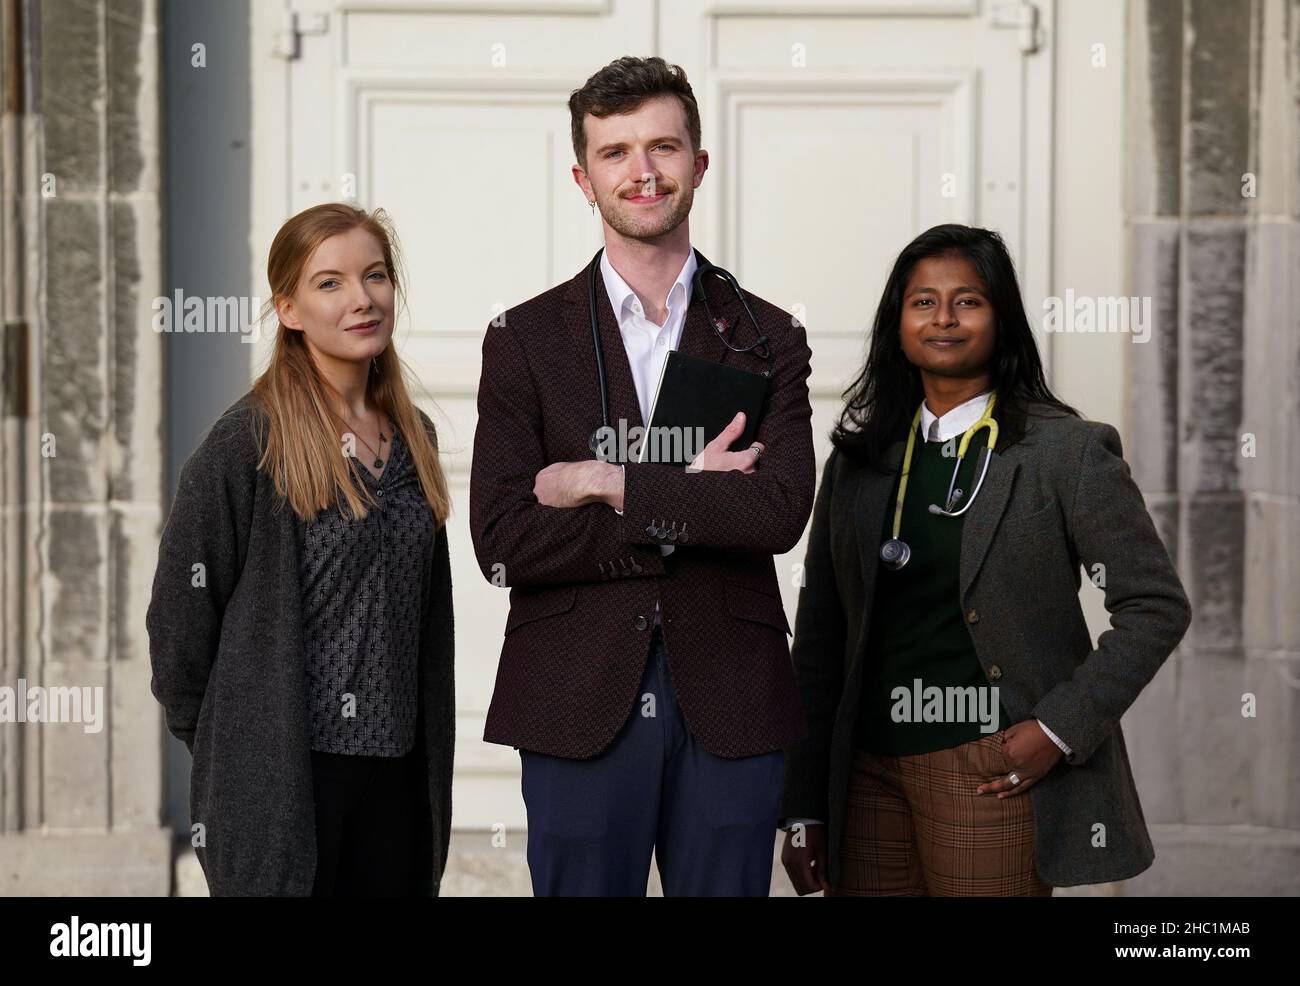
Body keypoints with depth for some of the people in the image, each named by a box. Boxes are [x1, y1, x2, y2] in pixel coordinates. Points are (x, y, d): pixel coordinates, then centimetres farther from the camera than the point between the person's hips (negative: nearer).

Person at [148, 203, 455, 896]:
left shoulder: (411, 436, 10)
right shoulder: (248, 441, -10)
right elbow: (182, 610, -7)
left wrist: (429, 763, 15)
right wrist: (216, 743, 2)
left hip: (397, 770, 6)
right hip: (282, 776, -6)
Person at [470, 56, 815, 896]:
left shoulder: (767, 338, 7)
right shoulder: (524, 340, 4)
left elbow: (782, 510, -11)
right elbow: (503, 543, -7)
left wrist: (605, 483, -12)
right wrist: (690, 501, -11)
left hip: (729, 709, 1)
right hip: (579, 707, -1)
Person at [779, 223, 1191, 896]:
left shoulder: (1068, 452, -2)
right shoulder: (858, 458, 11)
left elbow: (1156, 607, -3)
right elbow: (819, 634, 11)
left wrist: (1062, 728, -11)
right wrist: (803, 810, 8)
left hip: (989, 773, -4)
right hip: (868, 775, 4)